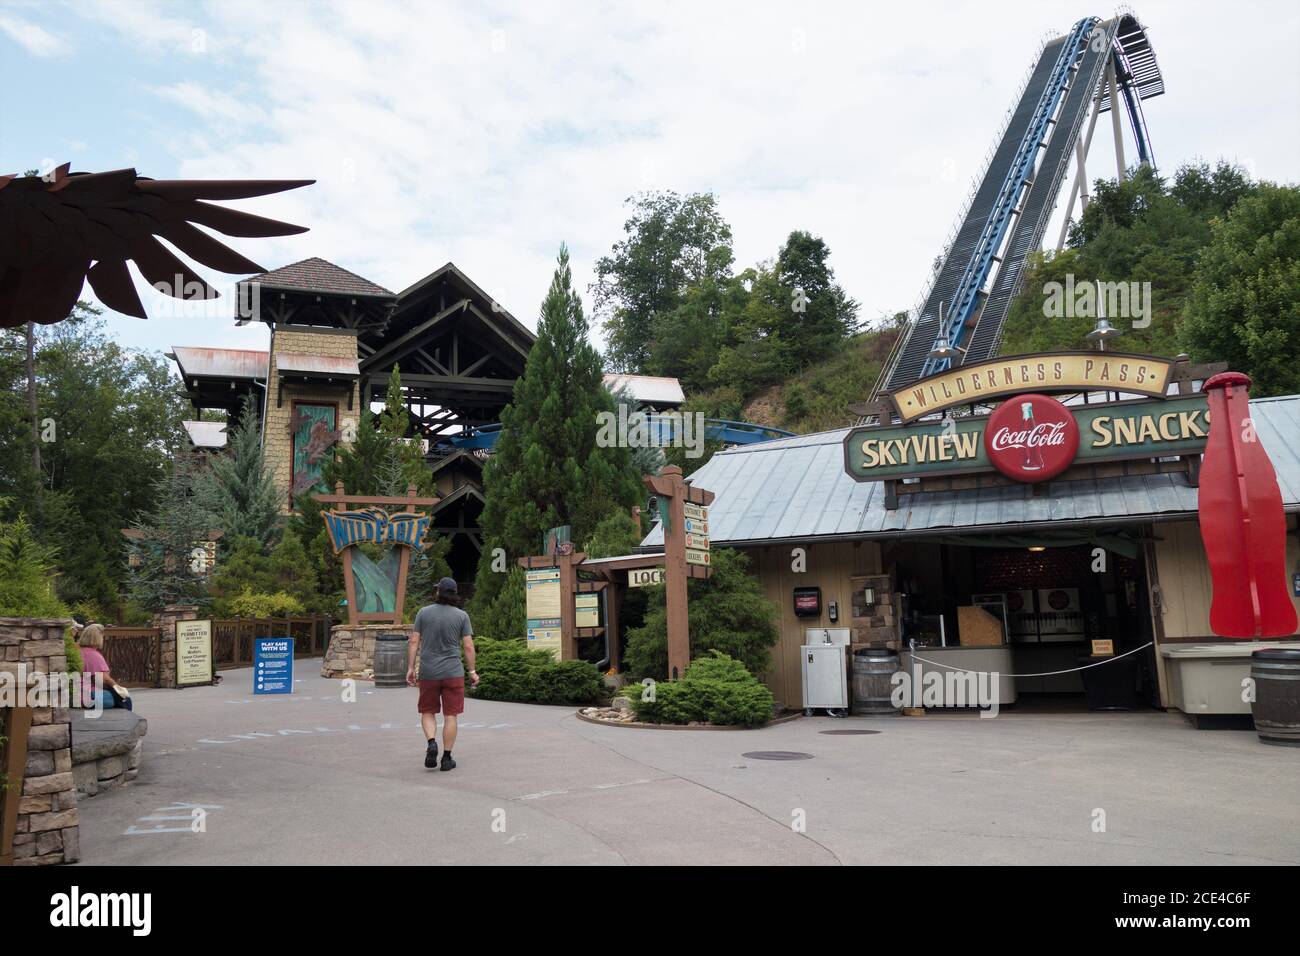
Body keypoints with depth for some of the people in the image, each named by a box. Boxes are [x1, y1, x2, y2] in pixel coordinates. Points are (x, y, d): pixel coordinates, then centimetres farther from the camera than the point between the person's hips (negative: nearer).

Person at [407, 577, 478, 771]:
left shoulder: (424, 612, 0)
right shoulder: (461, 616, -3)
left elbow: (414, 642, -1)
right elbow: (468, 646, -4)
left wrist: (410, 668, 4)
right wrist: (472, 671, 4)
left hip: (428, 673, 1)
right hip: (453, 673, -1)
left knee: (427, 712, 16)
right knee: (450, 715, 6)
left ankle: (431, 742, -8)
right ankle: (447, 758, 7)